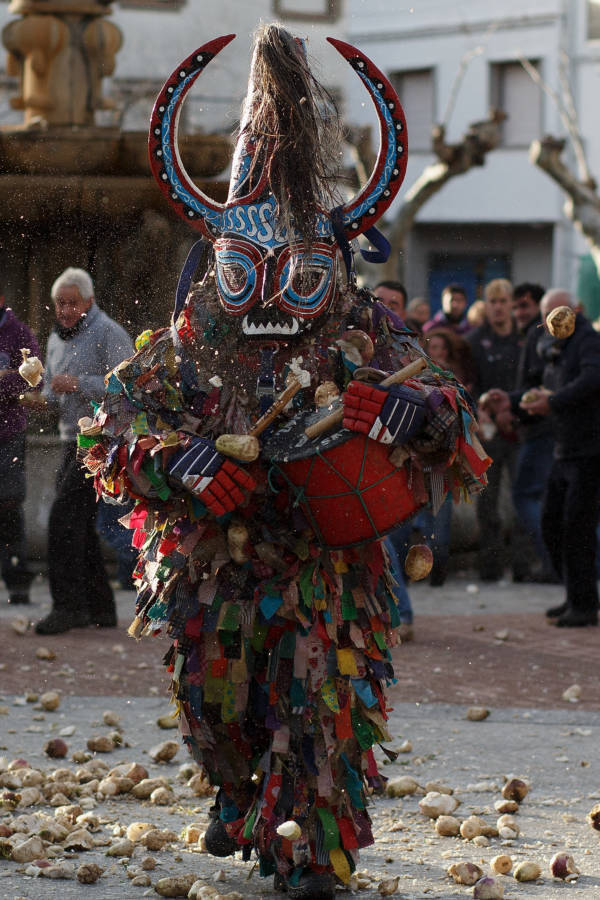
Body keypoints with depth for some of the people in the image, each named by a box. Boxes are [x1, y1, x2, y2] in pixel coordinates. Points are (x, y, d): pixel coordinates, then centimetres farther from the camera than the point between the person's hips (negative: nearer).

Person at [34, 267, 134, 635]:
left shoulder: (109, 334, -10)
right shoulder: (57, 339, 16)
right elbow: (52, 388, 26)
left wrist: (79, 384, -25)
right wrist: (43, 398, 2)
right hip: (75, 440, 9)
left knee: (65, 515, -17)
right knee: (79, 525, 8)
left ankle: (68, 604, -16)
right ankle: (100, 608, 14)